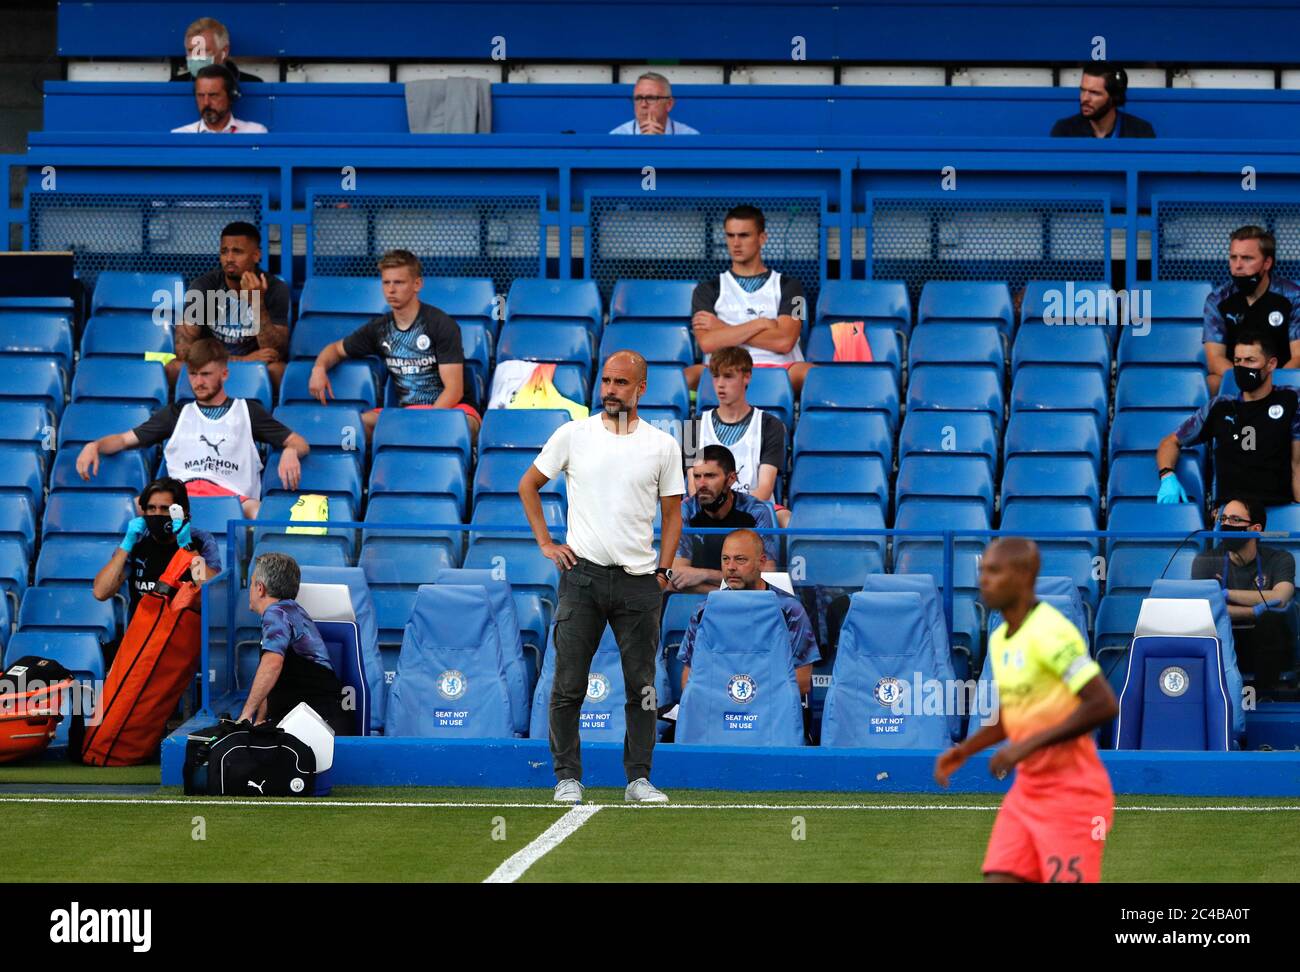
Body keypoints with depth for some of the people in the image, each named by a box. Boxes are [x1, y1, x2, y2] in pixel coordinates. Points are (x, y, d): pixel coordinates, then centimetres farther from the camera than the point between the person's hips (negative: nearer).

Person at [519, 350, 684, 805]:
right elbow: (528, 484, 14)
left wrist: (663, 569, 2)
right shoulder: (573, 435, 4)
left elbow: (672, 511, 12)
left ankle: (638, 779, 10)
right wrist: (545, 543, 6)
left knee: (642, 686, 3)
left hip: (639, 580, 1)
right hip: (582, 575, -1)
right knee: (569, 684, -2)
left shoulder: (663, 445, 6)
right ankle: (568, 776, 6)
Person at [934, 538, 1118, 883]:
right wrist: (963, 751, 11)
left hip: (1072, 792, -8)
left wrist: (1030, 745, -24)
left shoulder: (1049, 632, -17)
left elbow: (1104, 705, -25)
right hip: (1028, 787, 8)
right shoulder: (999, 640, 11)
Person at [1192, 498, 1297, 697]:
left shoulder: (1279, 559, -2)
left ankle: (1266, 693, -22)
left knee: (1271, 619, -34)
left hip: (1269, 651, -1)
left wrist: (1225, 593, -20)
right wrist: (1255, 611, -26)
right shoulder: (1206, 561, 0)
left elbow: (1279, 599, -22)